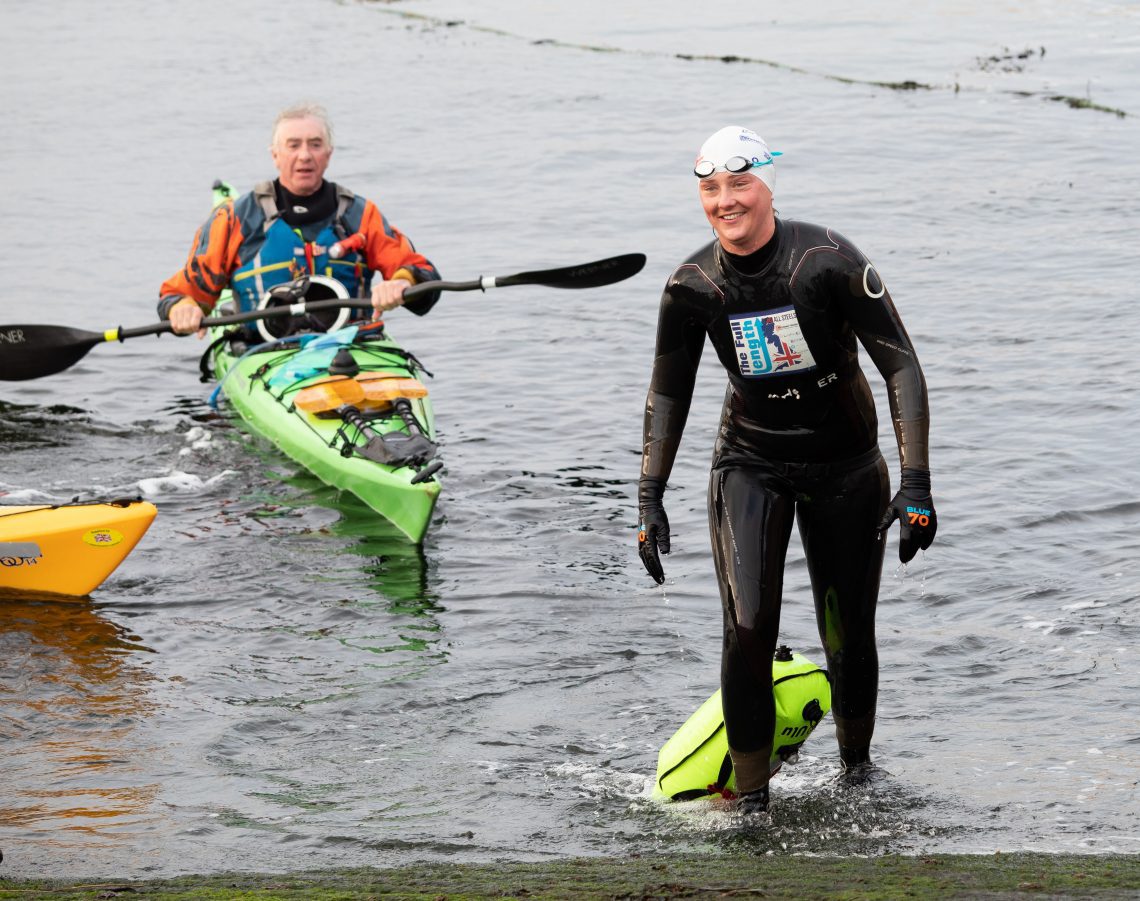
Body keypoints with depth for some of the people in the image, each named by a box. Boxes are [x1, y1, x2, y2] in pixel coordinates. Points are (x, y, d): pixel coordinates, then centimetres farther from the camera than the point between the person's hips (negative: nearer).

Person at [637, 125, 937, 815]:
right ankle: (751, 798, -3)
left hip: (846, 470, -1)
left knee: (849, 639, 5)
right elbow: (668, 394, 5)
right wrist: (651, 498, 0)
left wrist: (917, 484, -22)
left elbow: (902, 365, -17)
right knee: (749, 630, -16)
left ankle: (857, 771, 33)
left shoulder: (828, 260, -21)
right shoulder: (693, 286, -10)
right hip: (750, 467, 1)